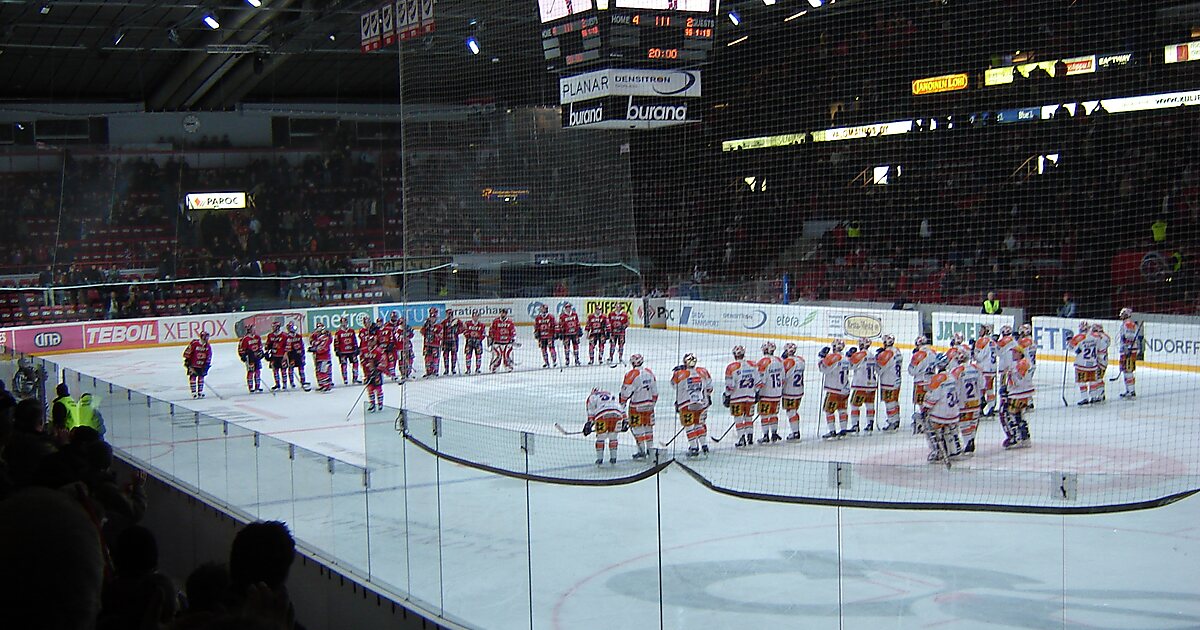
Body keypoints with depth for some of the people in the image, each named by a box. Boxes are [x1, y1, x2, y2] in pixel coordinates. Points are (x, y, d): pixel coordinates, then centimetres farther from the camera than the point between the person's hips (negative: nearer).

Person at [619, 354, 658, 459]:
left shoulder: (632, 374, -16)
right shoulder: (649, 372, 4)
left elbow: (625, 392, -14)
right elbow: (655, 391, 12)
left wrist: (622, 403, -1)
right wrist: (653, 402, 23)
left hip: (637, 406, -6)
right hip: (649, 405, 6)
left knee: (637, 428, 1)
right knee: (648, 426, 15)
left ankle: (641, 451, 0)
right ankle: (649, 448, 22)